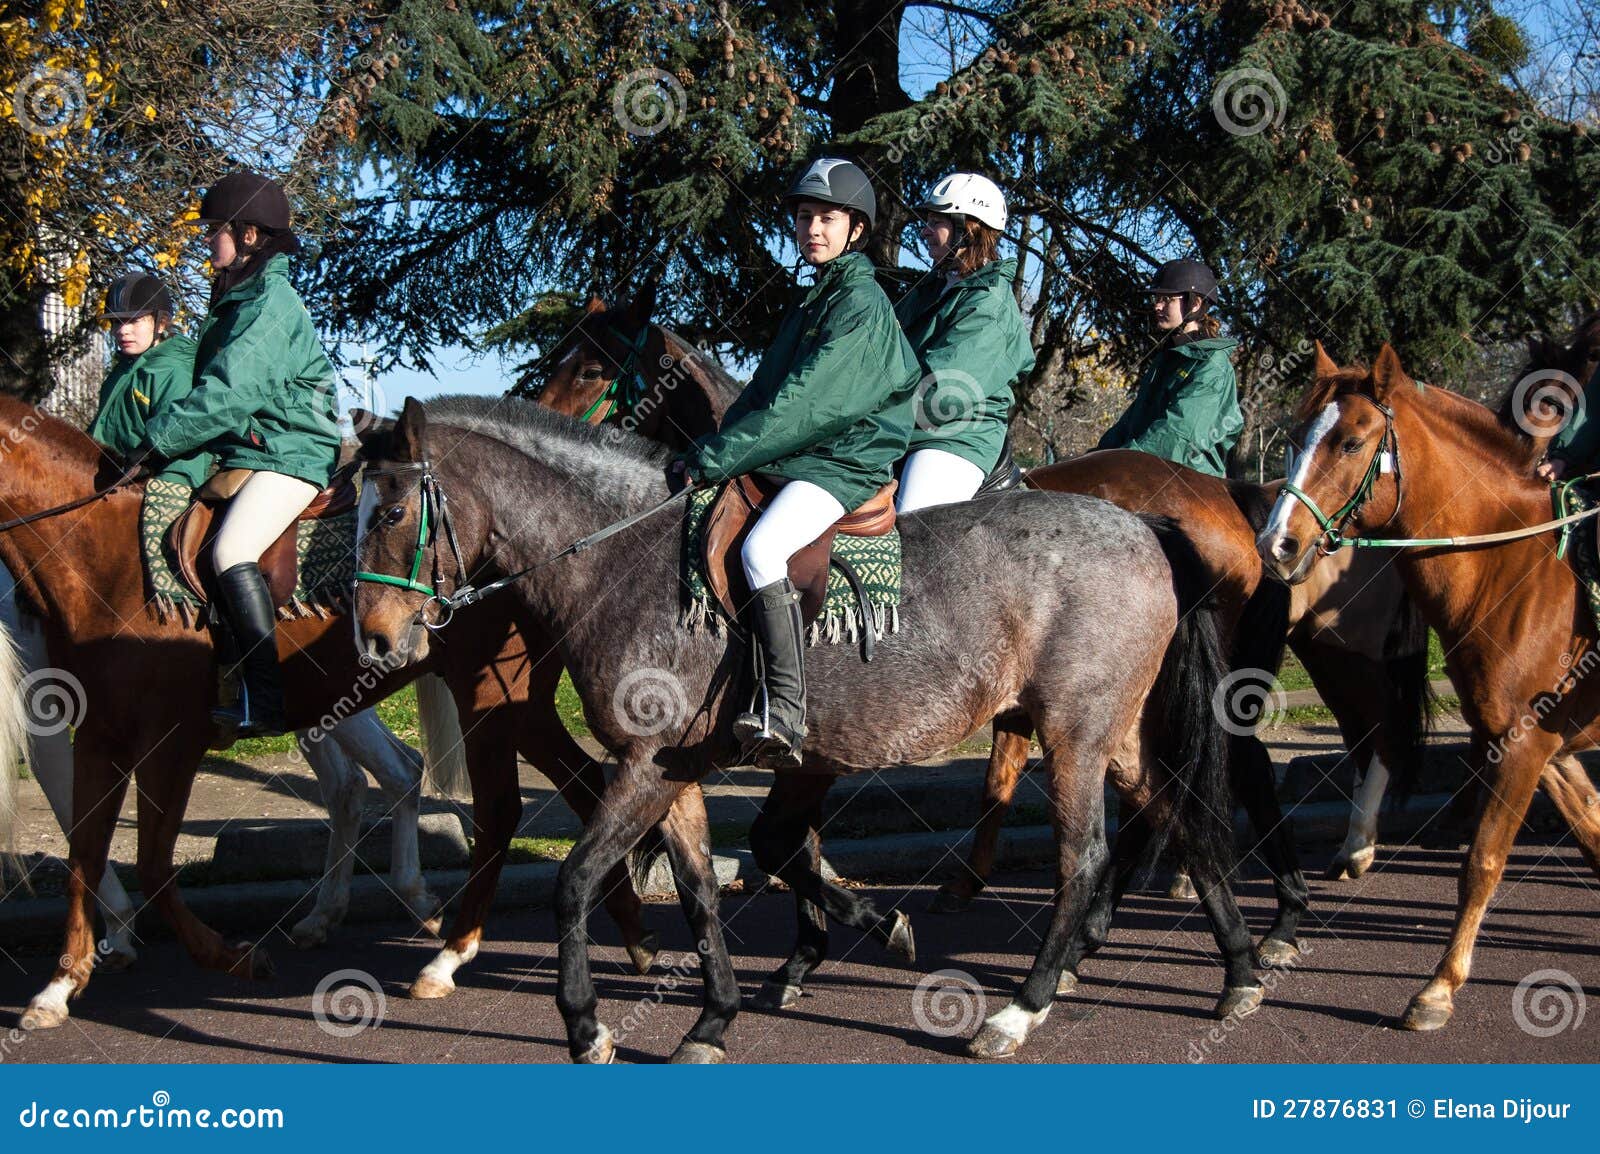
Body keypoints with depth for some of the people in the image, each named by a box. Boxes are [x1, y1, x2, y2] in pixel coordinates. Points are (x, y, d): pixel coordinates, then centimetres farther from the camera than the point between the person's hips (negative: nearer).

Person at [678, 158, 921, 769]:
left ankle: (784, 715, -34)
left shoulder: (861, 304, -11)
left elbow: (803, 405, -19)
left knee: (761, 549, -32)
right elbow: (762, 392, 18)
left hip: (843, 465, -10)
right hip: (789, 460, 10)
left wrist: (715, 458, -19)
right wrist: (708, 449, 2)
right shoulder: (813, 301, 19)